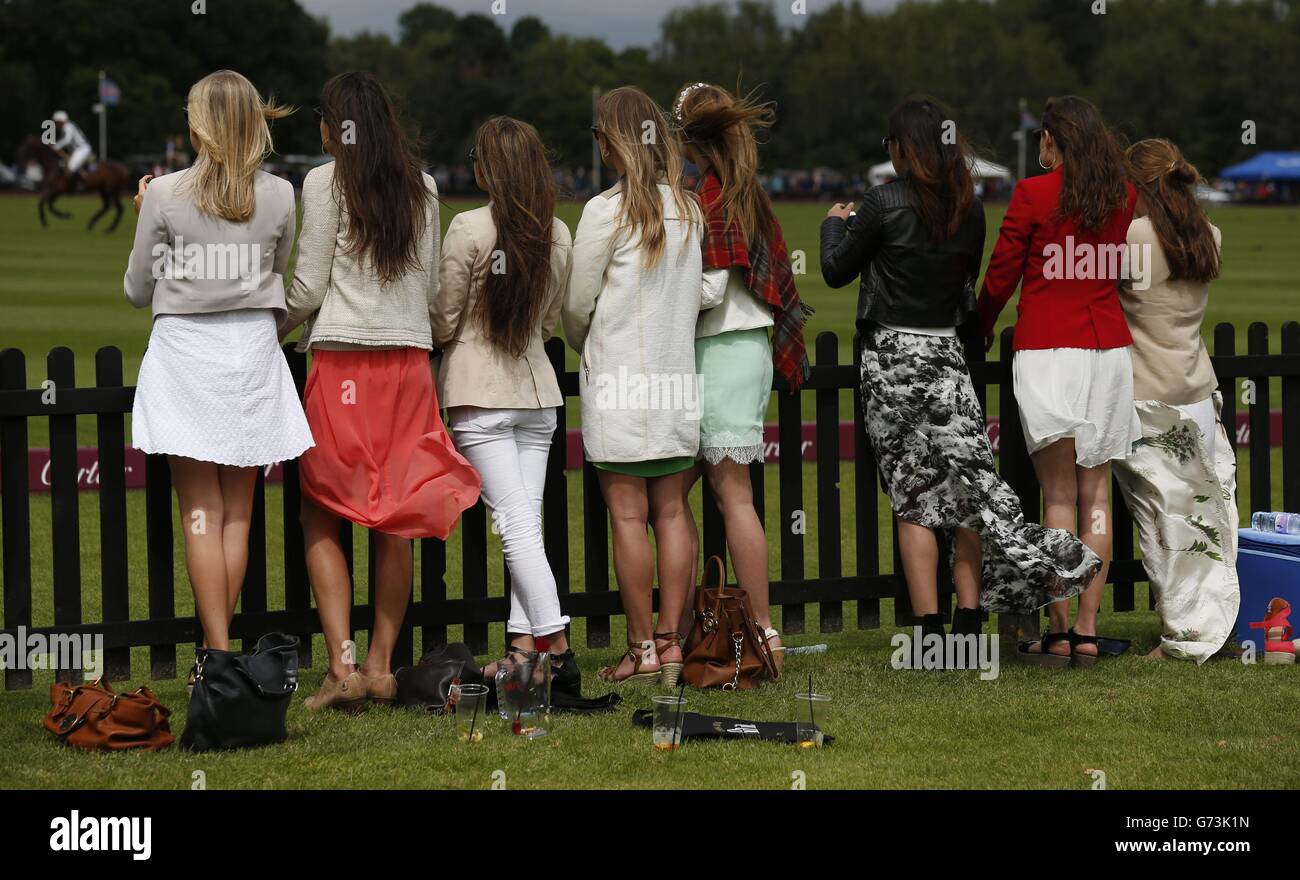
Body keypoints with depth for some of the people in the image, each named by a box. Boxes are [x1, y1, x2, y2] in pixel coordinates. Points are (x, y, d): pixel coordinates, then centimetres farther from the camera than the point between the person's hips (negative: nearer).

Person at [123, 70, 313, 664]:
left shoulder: (165, 195, -9)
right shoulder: (279, 197, -2)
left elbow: (138, 291, 1)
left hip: (184, 353, -2)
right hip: (251, 353, 2)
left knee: (201, 513, -1)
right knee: (238, 513, 9)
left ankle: (219, 657, -7)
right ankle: (216, 647, 11)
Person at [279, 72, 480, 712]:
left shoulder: (325, 183, -4)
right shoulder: (422, 187, 9)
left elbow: (308, 287, -4)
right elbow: (431, 287, 14)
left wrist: (270, 335, 12)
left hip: (342, 358, -4)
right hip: (409, 358, 4)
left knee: (321, 519, 1)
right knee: (395, 521, 8)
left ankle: (342, 666, -11)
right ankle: (381, 666, 10)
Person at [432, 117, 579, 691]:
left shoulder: (470, 229, -13)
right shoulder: (558, 235, 3)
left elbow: (444, 322, -7)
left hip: (480, 393, -5)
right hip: (537, 388, 5)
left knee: (517, 526, -8)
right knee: (526, 522, 8)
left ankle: (558, 651, -15)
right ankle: (524, 647, 6)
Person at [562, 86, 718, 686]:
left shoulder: (608, 210, -11)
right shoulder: (689, 209, 4)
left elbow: (577, 303, -4)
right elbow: (708, 291, 4)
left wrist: (585, 348, 15)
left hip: (619, 380, -5)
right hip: (676, 375, 6)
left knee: (628, 514, -1)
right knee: (671, 511, 9)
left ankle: (642, 651, 0)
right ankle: (672, 643, 10)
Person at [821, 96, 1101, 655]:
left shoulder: (886, 204, -12)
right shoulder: (969, 207, 3)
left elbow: (836, 272, -1)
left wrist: (835, 225, 20)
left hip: (892, 359, -4)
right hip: (948, 354, 4)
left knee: (914, 501, 0)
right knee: (969, 483, 5)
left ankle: (929, 634, -1)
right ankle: (969, 625, -1)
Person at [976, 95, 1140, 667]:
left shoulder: (1034, 194, -6)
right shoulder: (1124, 196, 7)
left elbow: (1000, 276, 1)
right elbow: (1125, 271, 11)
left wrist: (982, 327, 19)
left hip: (1047, 351, -4)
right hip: (1110, 349, 4)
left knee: (1059, 496, -3)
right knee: (1096, 495, 6)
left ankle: (1059, 631, -6)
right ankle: (1087, 631, 5)